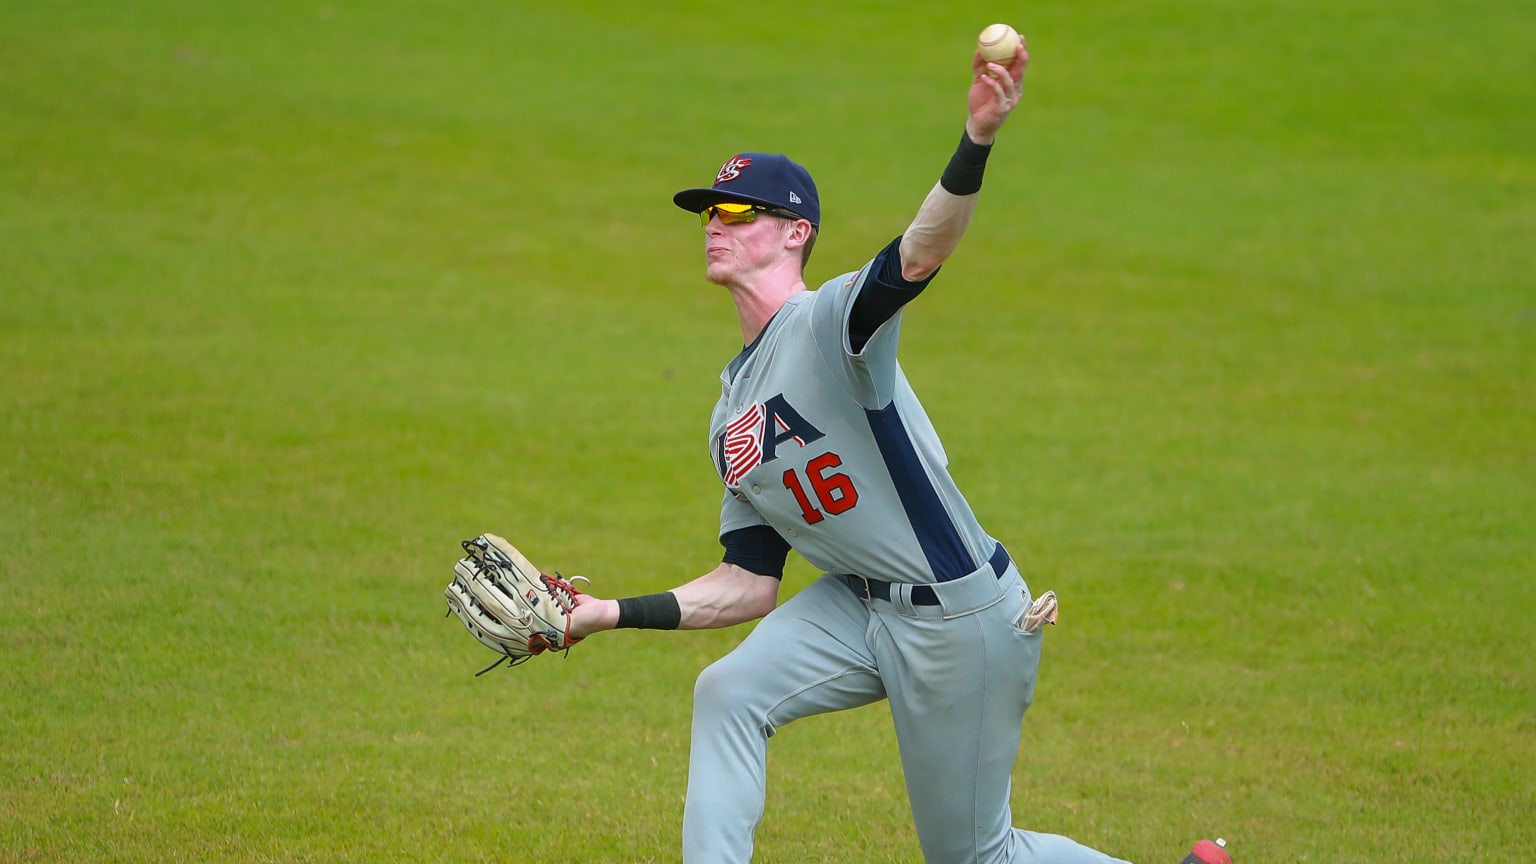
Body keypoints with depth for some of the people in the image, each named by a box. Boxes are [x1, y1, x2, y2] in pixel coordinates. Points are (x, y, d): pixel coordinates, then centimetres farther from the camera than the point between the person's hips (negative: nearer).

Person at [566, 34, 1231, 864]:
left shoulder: (829, 322, -14)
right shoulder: (731, 416, 11)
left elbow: (923, 249, -35)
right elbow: (751, 585, 12)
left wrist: (976, 143, -54)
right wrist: (613, 614, 5)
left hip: (964, 619, -8)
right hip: (864, 607, 8)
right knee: (728, 693, -12)